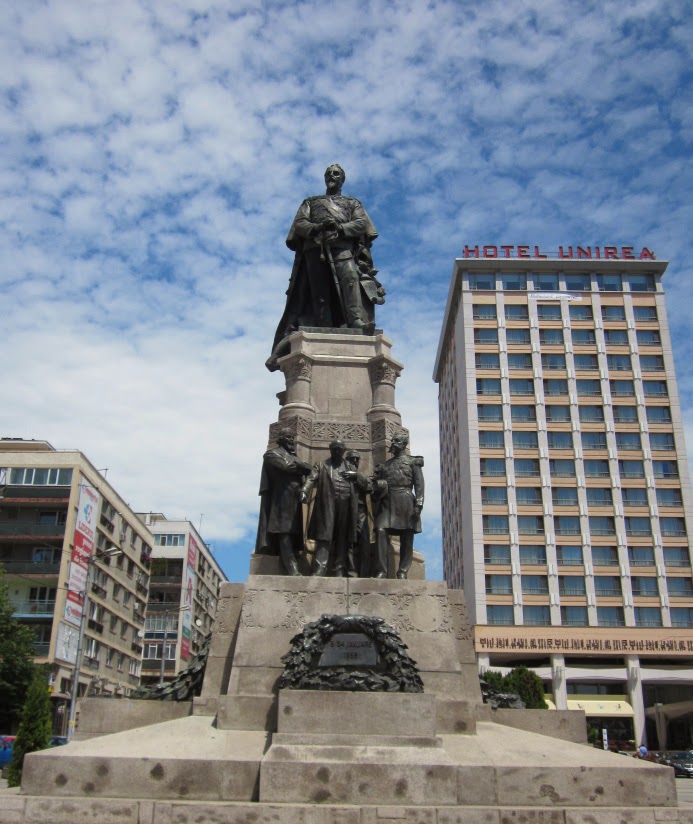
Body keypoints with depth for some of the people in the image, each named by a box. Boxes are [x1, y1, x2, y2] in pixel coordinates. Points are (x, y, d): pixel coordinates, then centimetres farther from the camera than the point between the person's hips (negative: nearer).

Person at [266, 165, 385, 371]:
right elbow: (299, 224, 14)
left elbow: (362, 223, 10)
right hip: (315, 248, 2)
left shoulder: (352, 203, 29)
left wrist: (342, 228, -10)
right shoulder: (311, 202, 31)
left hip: (342, 247, -2)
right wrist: (317, 228, -9)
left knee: (350, 278, -29)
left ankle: (357, 320, -46)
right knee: (318, 293, -11)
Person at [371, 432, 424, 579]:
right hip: (387, 502, 2)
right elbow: (376, 487, 23)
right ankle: (381, 570, -15)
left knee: (406, 538, -3)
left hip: (405, 502, -2)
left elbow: (419, 484, 3)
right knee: (381, 531, -15)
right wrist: (378, 487, -2)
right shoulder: (384, 465, 23)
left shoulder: (412, 461, 13)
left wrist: (418, 505, -10)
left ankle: (403, 571, 2)